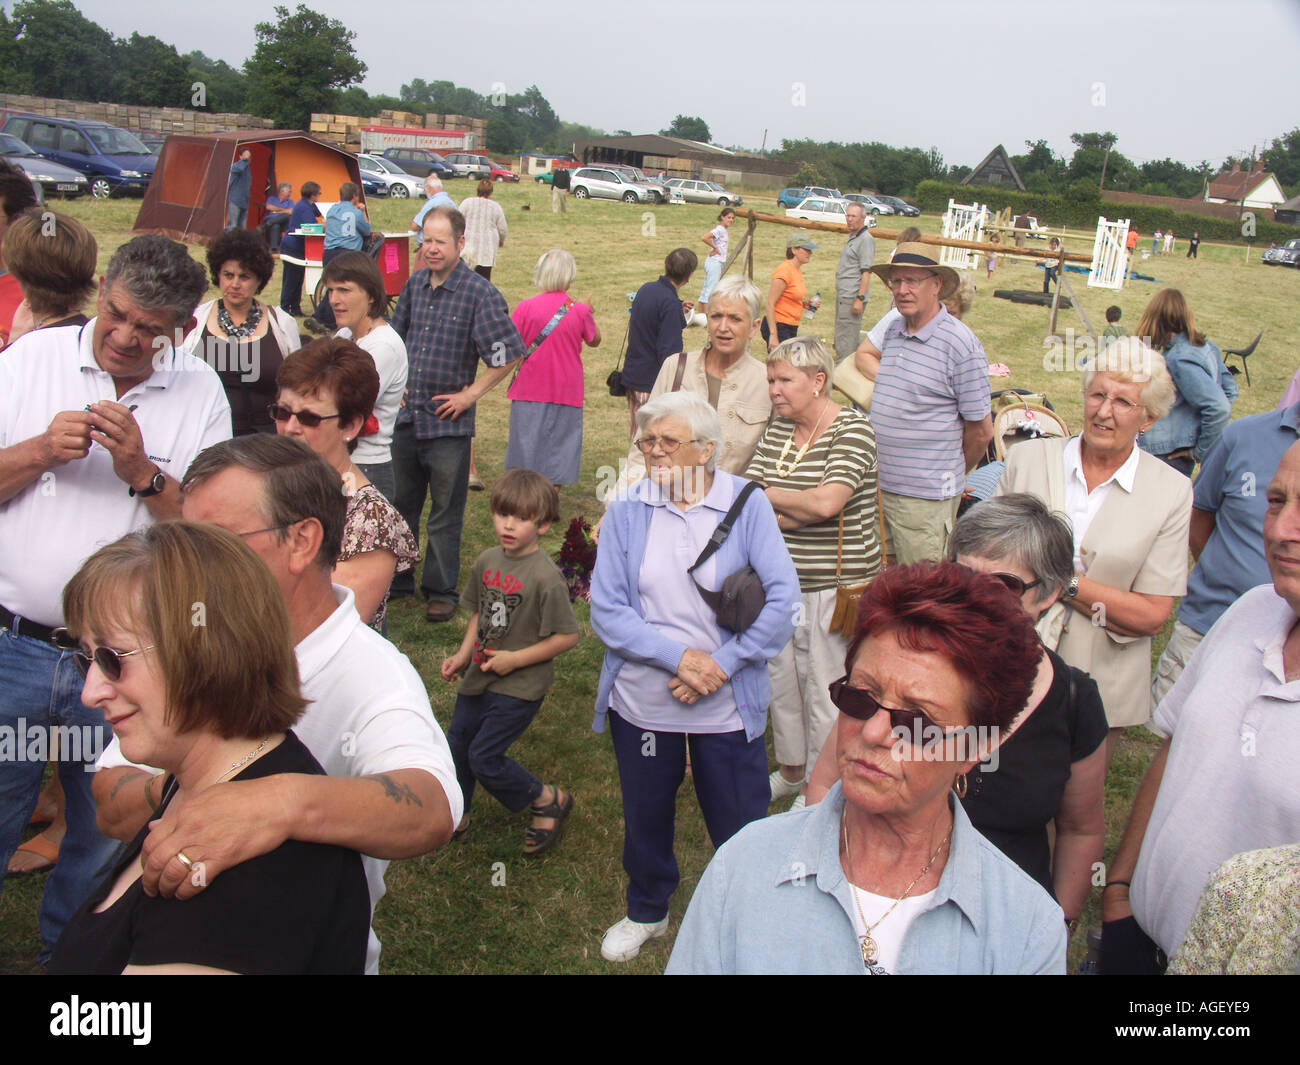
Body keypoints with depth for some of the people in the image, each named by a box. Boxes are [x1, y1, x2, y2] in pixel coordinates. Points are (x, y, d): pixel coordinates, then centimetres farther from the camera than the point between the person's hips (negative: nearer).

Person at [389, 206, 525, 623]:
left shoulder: (480, 293, -11)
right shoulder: (415, 284, 6)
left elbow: (510, 353, -12)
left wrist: (471, 393, -11)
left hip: (448, 421, -5)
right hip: (404, 416, 6)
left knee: (445, 515, 6)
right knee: (399, 505, 16)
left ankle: (441, 591, 19)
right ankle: (395, 578, 32)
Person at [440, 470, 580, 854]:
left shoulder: (545, 577, -21)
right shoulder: (487, 562, -1)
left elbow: (567, 637, -19)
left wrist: (514, 659, -18)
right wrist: (463, 654, 3)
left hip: (520, 685, -7)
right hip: (479, 677, 7)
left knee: (483, 756, -5)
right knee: (457, 746, 15)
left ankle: (549, 800, 17)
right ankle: (454, 817, 38)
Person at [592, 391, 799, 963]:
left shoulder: (746, 504, -7)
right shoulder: (626, 510, -4)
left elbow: (781, 598, -12)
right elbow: (606, 609, -9)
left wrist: (722, 664, -18)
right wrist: (679, 656, -20)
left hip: (728, 706, -1)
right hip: (641, 700, 2)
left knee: (739, 828, 11)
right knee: (645, 815, 21)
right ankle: (646, 911, 48)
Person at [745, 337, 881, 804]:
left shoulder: (852, 430, -12)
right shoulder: (777, 431, 9)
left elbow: (827, 502, -25)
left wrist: (769, 497, -9)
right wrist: (799, 512, -15)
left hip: (833, 588, -6)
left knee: (824, 691, 3)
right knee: (781, 679, 17)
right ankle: (791, 769, 38)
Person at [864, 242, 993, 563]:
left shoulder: (961, 344, -13)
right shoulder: (893, 332, 9)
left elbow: (981, 431, -7)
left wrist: (951, 473, 8)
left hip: (925, 496, -7)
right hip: (879, 486, 7)